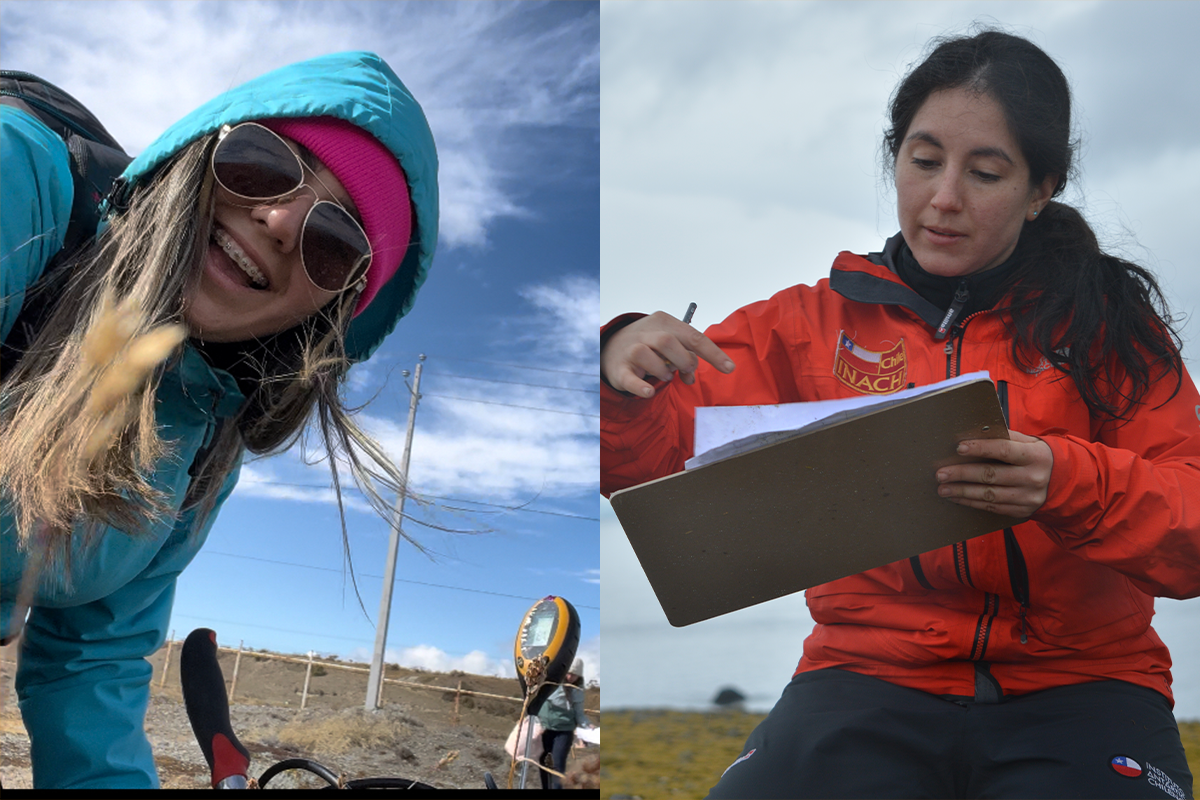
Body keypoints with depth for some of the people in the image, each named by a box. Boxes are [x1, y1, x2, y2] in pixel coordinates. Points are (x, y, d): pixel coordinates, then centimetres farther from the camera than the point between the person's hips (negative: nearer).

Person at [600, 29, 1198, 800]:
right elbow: (648, 459, 2)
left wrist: (1067, 484, -22)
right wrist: (625, 374, -20)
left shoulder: (1110, 322, 7)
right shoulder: (812, 322, 6)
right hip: (869, 672, 0)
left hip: (1078, 681, 1)